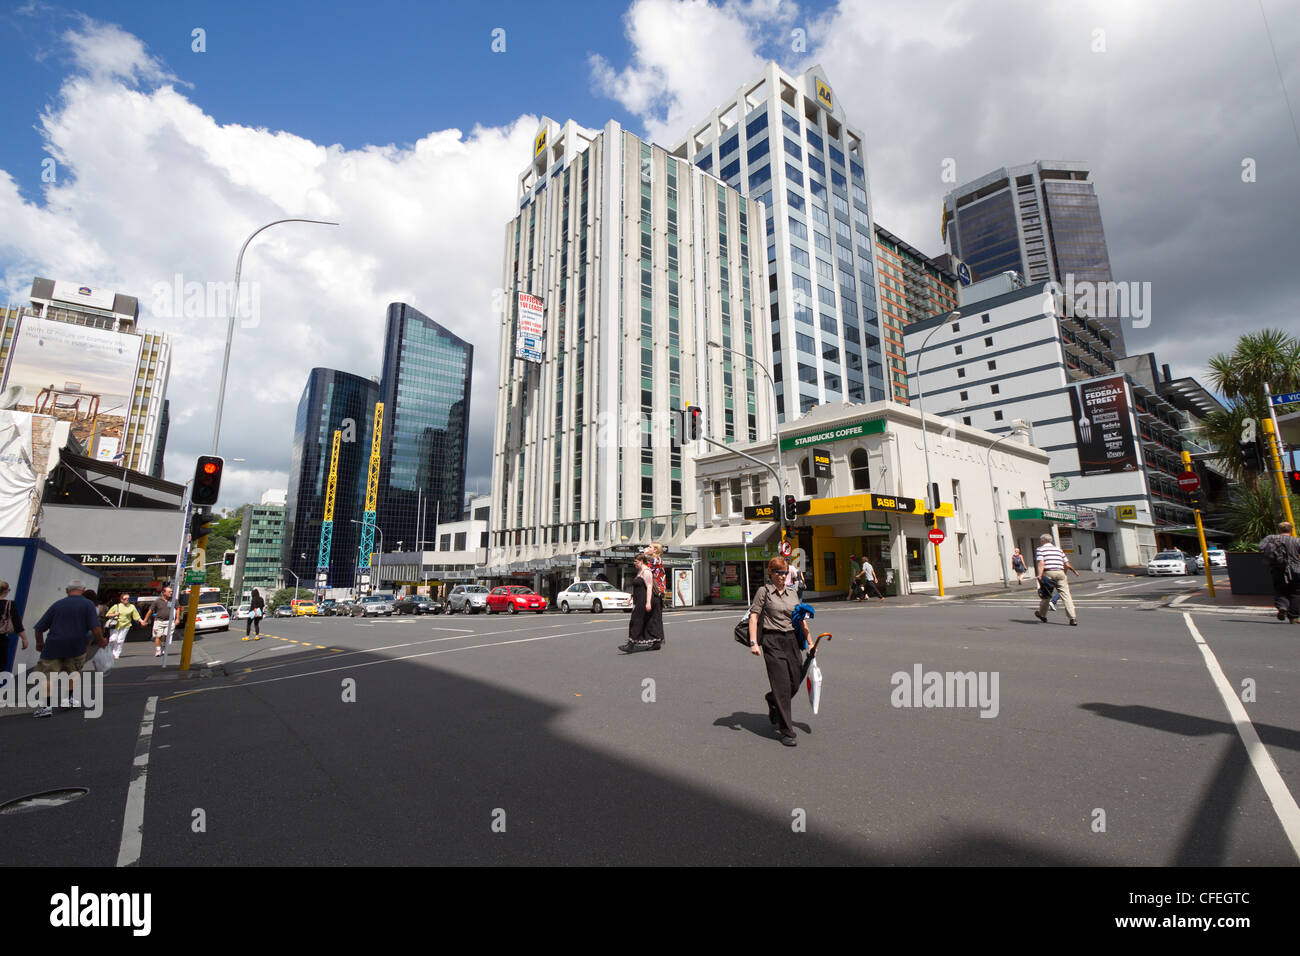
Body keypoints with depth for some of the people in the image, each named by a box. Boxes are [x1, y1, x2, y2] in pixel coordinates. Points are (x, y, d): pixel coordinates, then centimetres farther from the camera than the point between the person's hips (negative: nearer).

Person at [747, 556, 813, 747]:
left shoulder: (792, 594, 13)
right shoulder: (764, 591, -2)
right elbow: (753, 617, -6)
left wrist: (810, 642, 9)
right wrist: (753, 642, -14)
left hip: (791, 640, 5)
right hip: (772, 640, -5)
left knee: (795, 683, 8)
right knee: (782, 684, -5)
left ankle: (772, 700, 39)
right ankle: (786, 731, 6)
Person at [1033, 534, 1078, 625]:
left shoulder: (1040, 549, 6)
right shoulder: (1058, 549, 20)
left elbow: (1041, 563, -10)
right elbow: (1067, 564, 17)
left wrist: (1040, 575, -18)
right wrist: (1074, 571, 36)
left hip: (1048, 573, -3)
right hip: (1060, 573, 3)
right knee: (1066, 595, -1)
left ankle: (1042, 615, 28)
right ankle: (1073, 618, -10)